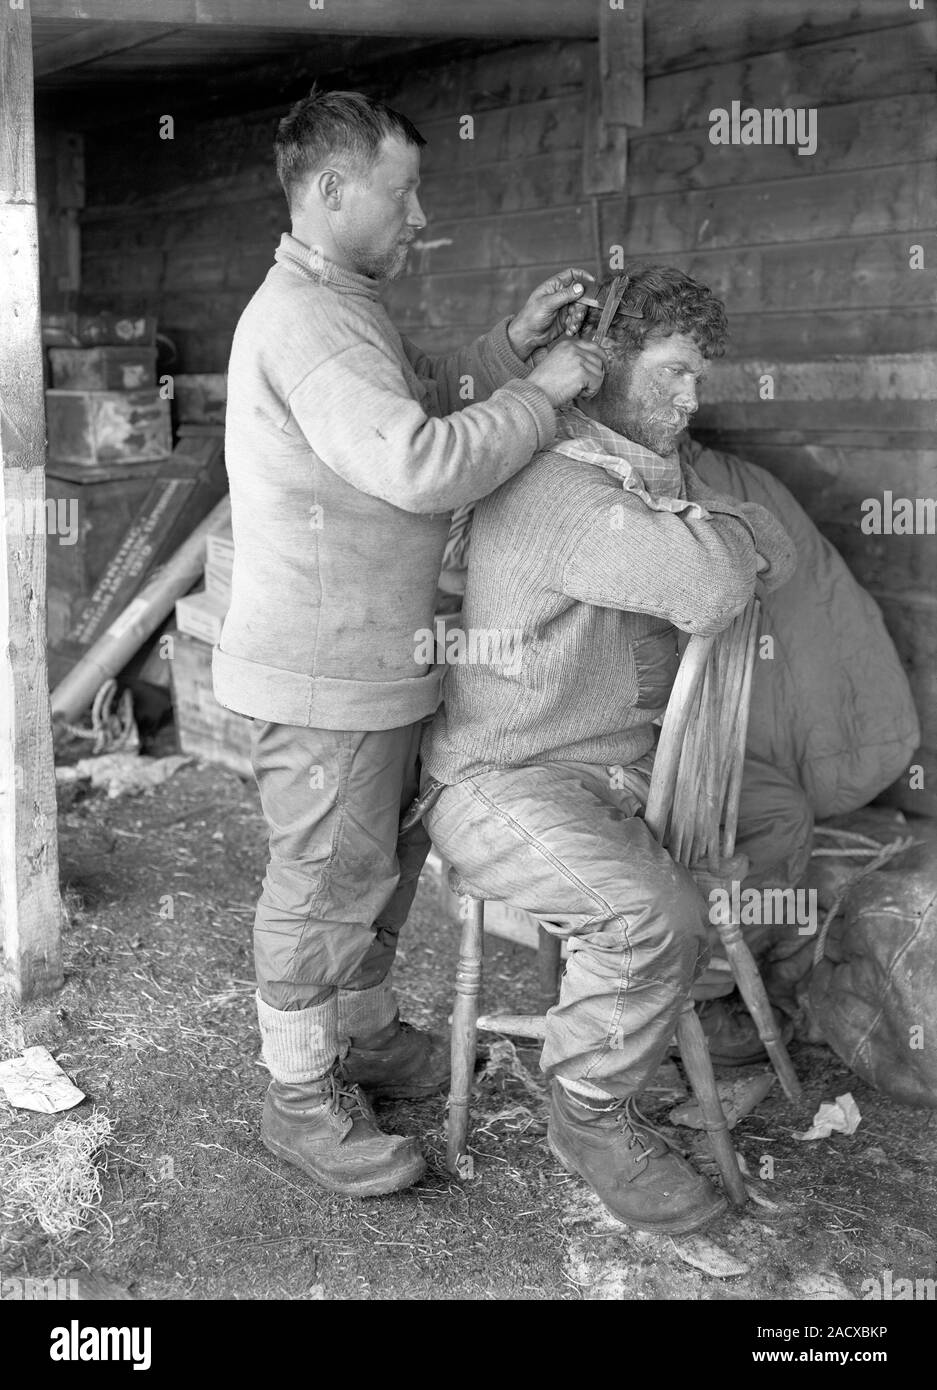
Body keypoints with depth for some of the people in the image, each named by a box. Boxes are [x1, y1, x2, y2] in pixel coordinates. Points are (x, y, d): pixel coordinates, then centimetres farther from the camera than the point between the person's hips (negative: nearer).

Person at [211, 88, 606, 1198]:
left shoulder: (343, 307, 15)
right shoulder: (302, 320, -21)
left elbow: (426, 400, 23)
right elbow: (422, 465, -31)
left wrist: (511, 345, 9)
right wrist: (540, 394, -19)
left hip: (373, 663, 10)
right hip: (322, 676, -10)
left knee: (380, 864, 22)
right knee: (324, 887, 3)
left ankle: (365, 1033, 41)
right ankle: (301, 1098, 21)